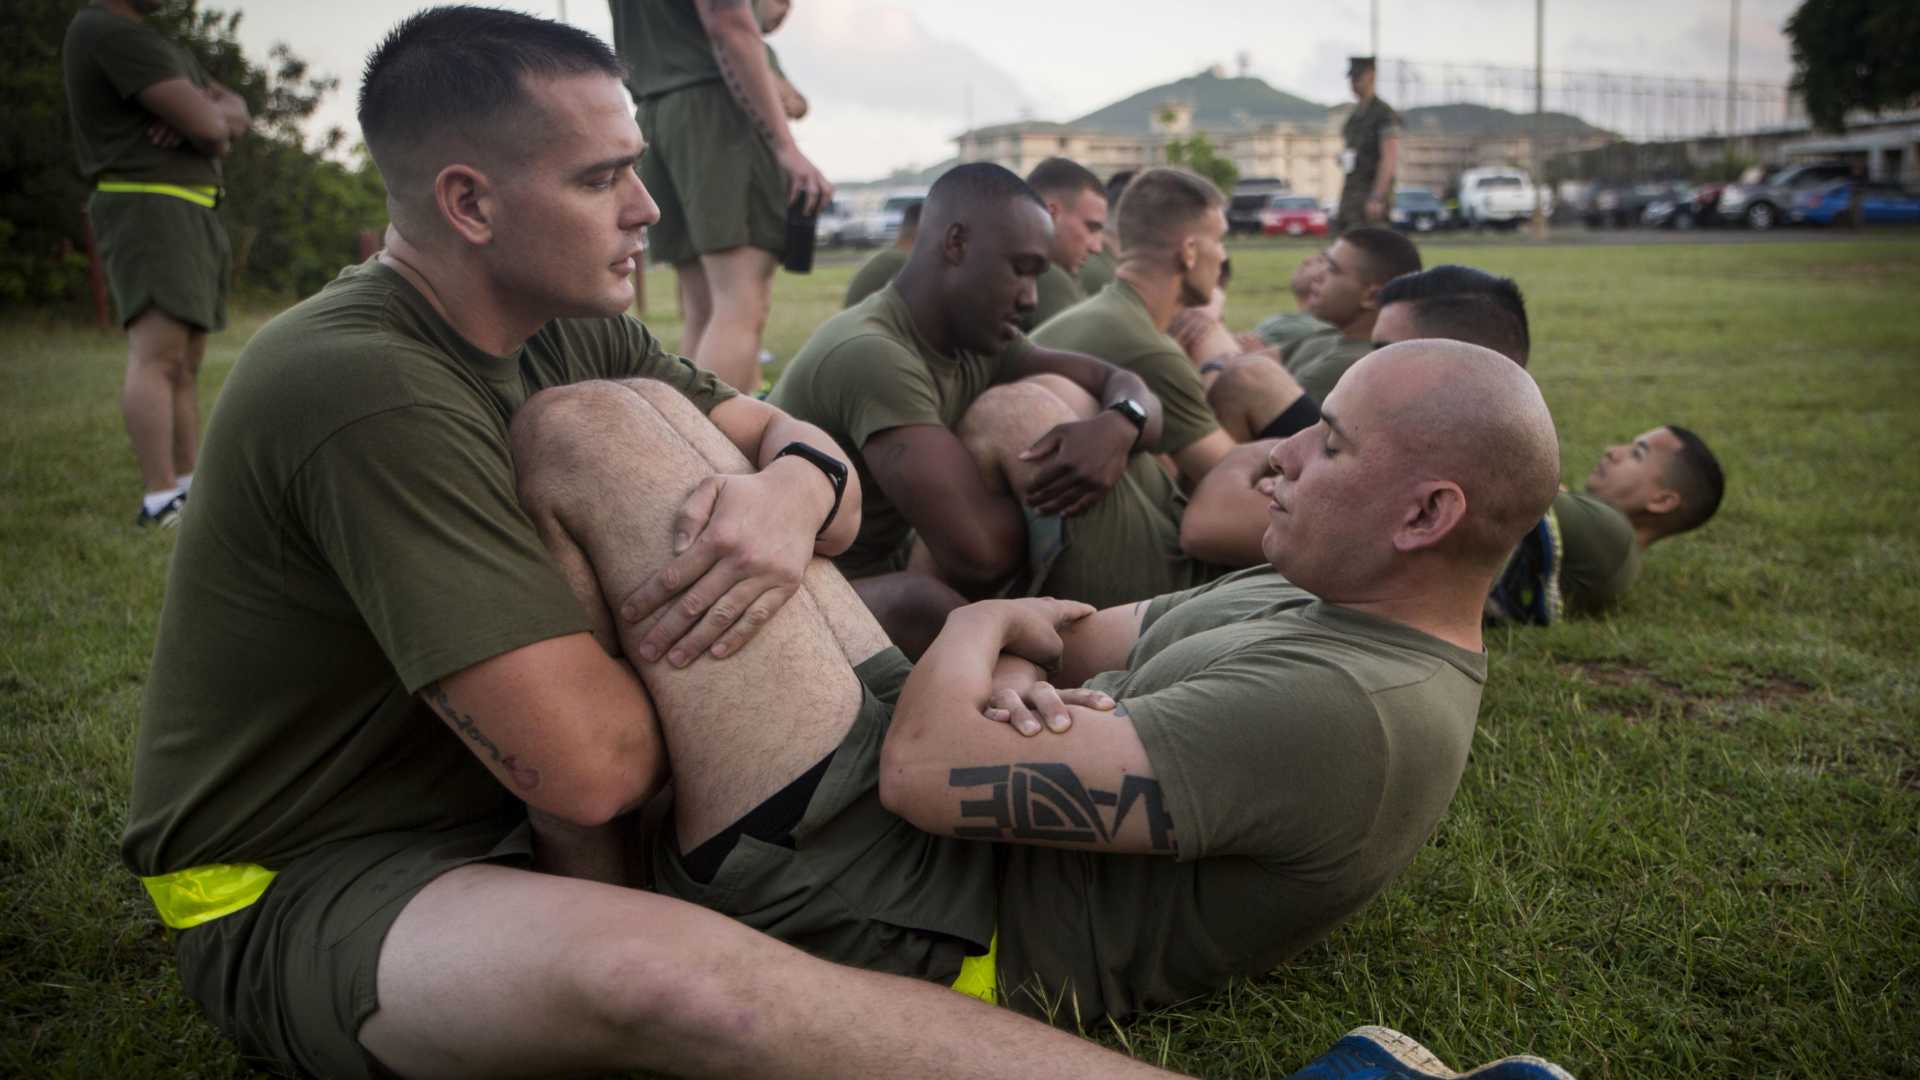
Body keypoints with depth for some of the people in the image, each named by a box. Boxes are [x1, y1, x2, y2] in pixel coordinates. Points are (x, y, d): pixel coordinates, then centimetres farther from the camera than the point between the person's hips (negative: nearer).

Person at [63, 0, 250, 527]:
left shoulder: (162, 46, 22)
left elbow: (237, 111, 15)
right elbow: (206, 123, -18)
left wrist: (215, 117, -7)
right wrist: (215, 121, 5)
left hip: (193, 212, 11)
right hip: (147, 205, -11)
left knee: (185, 363, 9)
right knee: (158, 353, -20)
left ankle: (189, 487, 12)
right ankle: (160, 502, -28)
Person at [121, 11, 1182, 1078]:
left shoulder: (569, 332, 1)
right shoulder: (365, 390, -26)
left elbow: (800, 439, 0)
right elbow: (590, 766, -31)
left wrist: (796, 490, -24)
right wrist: (705, 655, -10)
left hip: (502, 791, 9)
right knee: (665, 971, -38)